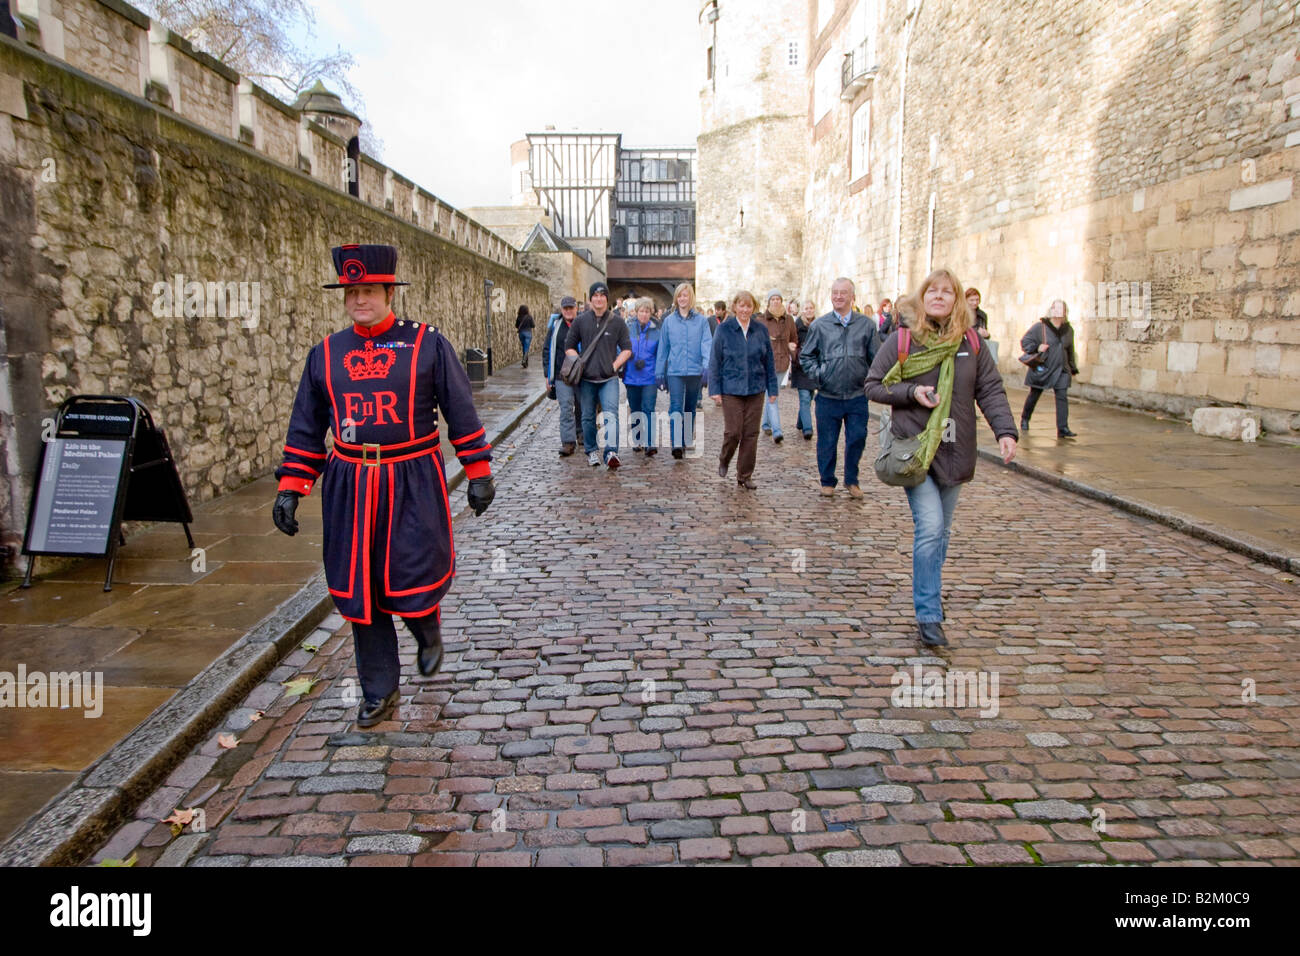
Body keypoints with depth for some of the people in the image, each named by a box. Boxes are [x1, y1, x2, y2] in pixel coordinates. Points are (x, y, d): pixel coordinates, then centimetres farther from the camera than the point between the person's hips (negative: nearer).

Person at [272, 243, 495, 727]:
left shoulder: (428, 343, -1)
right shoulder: (325, 353, 7)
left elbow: (461, 412, 1)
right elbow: (306, 428, 11)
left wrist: (479, 473, 0)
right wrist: (289, 488, 6)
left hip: (413, 483, -3)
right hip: (350, 486, 3)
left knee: (412, 580, -3)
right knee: (359, 592, 7)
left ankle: (428, 632, 35)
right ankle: (378, 692, 23)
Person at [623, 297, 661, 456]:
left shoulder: (656, 330, 2)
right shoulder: (628, 328, 3)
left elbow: (660, 354, 5)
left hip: (649, 377, -2)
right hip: (631, 376, 2)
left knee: (648, 409, -11)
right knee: (635, 410, 12)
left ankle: (650, 444, -14)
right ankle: (637, 440, 26)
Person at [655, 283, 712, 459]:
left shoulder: (701, 320, 4)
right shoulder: (669, 321, 6)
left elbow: (707, 343, -5)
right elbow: (663, 347, 9)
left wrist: (707, 364, -22)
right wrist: (659, 372, 7)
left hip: (695, 371, 1)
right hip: (674, 371, -1)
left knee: (690, 408, 13)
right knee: (676, 408, -14)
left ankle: (688, 440, 28)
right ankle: (677, 444, -22)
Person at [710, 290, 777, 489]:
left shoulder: (761, 330, 6)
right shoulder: (724, 329, -1)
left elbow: (769, 361, 10)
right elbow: (715, 361, -1)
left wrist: (772, 389, 7)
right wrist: (715, 390, -6)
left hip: (755, 390, 3)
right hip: (731, 389, -3)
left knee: (751, 434, 4)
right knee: (733, 432, -5)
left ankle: (744, 476, 15)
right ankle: (724, 461, 26)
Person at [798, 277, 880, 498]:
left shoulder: (866, 324, 3)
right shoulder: (819, 325, 2)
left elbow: (876, 358, 9)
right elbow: (805, 356, 10)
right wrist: (817, 374, -3)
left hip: (857, 396, 1)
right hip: (828, 396, 0)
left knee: (857, 440, 5)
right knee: (827, 442, 7)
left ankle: (851, 480, 24)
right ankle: (827, 481, 24)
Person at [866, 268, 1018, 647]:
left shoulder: (972, 344, 4)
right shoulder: (901, 340, -2)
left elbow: (990, 390, 2)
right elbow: (873, 386, 1)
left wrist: (1005, 430, -13)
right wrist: (912, 392, -15)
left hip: (954, 453, 4)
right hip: (914, 449, -4)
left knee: (940, 531, 13)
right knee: (930, 527, -14)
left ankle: (928, 597, 30)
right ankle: (928, 615, -7)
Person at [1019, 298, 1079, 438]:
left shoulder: (1068, 330, 9)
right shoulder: (1040, 327, -5)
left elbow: (1070, 352, 19)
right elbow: (1025, 341, -3)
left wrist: (1073, 368, 21)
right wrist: (1036, 348, -20)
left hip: (1061, 370, 3)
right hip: (1042, 369, -3)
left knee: (1062, 397, -8)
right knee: (1034, 395, 9)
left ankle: (1063, 429, -9)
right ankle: (1024, 419, 33)